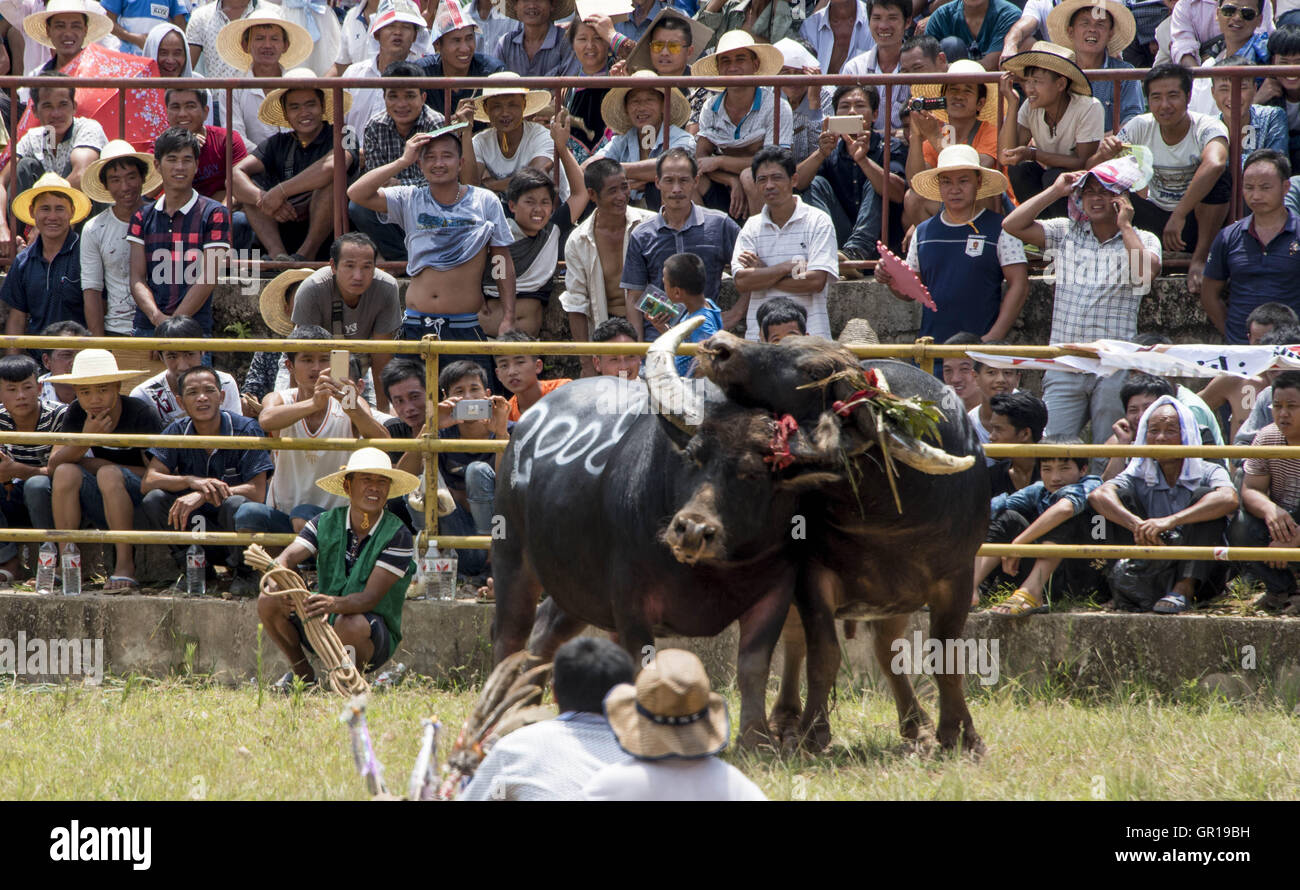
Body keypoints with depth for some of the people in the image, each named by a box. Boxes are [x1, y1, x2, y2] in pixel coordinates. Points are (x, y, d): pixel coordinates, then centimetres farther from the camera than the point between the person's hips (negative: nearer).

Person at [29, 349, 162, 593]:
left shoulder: (141, 415, -12)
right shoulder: (76, 414, 1)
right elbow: (54, 464, -8)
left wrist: (98, 465, -10)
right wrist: (86, 438, -26)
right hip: (102, 508, 4)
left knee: (109, 474, -32)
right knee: (66, 473, -21)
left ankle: (126, 566, -32)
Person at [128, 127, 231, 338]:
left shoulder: (213, 214, 4)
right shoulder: (143, 216, 14)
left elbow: (207, 279, -4)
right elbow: (137, 278, 7)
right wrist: (157, 317, -11)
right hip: (146, 328, 3)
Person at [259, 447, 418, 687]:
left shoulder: (398, 536, -13)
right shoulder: (326, 523, 0)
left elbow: (371, 598, -23)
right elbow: (285, 559, -13)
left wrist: (335, 604, -44)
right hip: (322, 626, 4)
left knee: (350, 624, -38)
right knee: (269, 602, -17)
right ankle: (301, 671, 5)